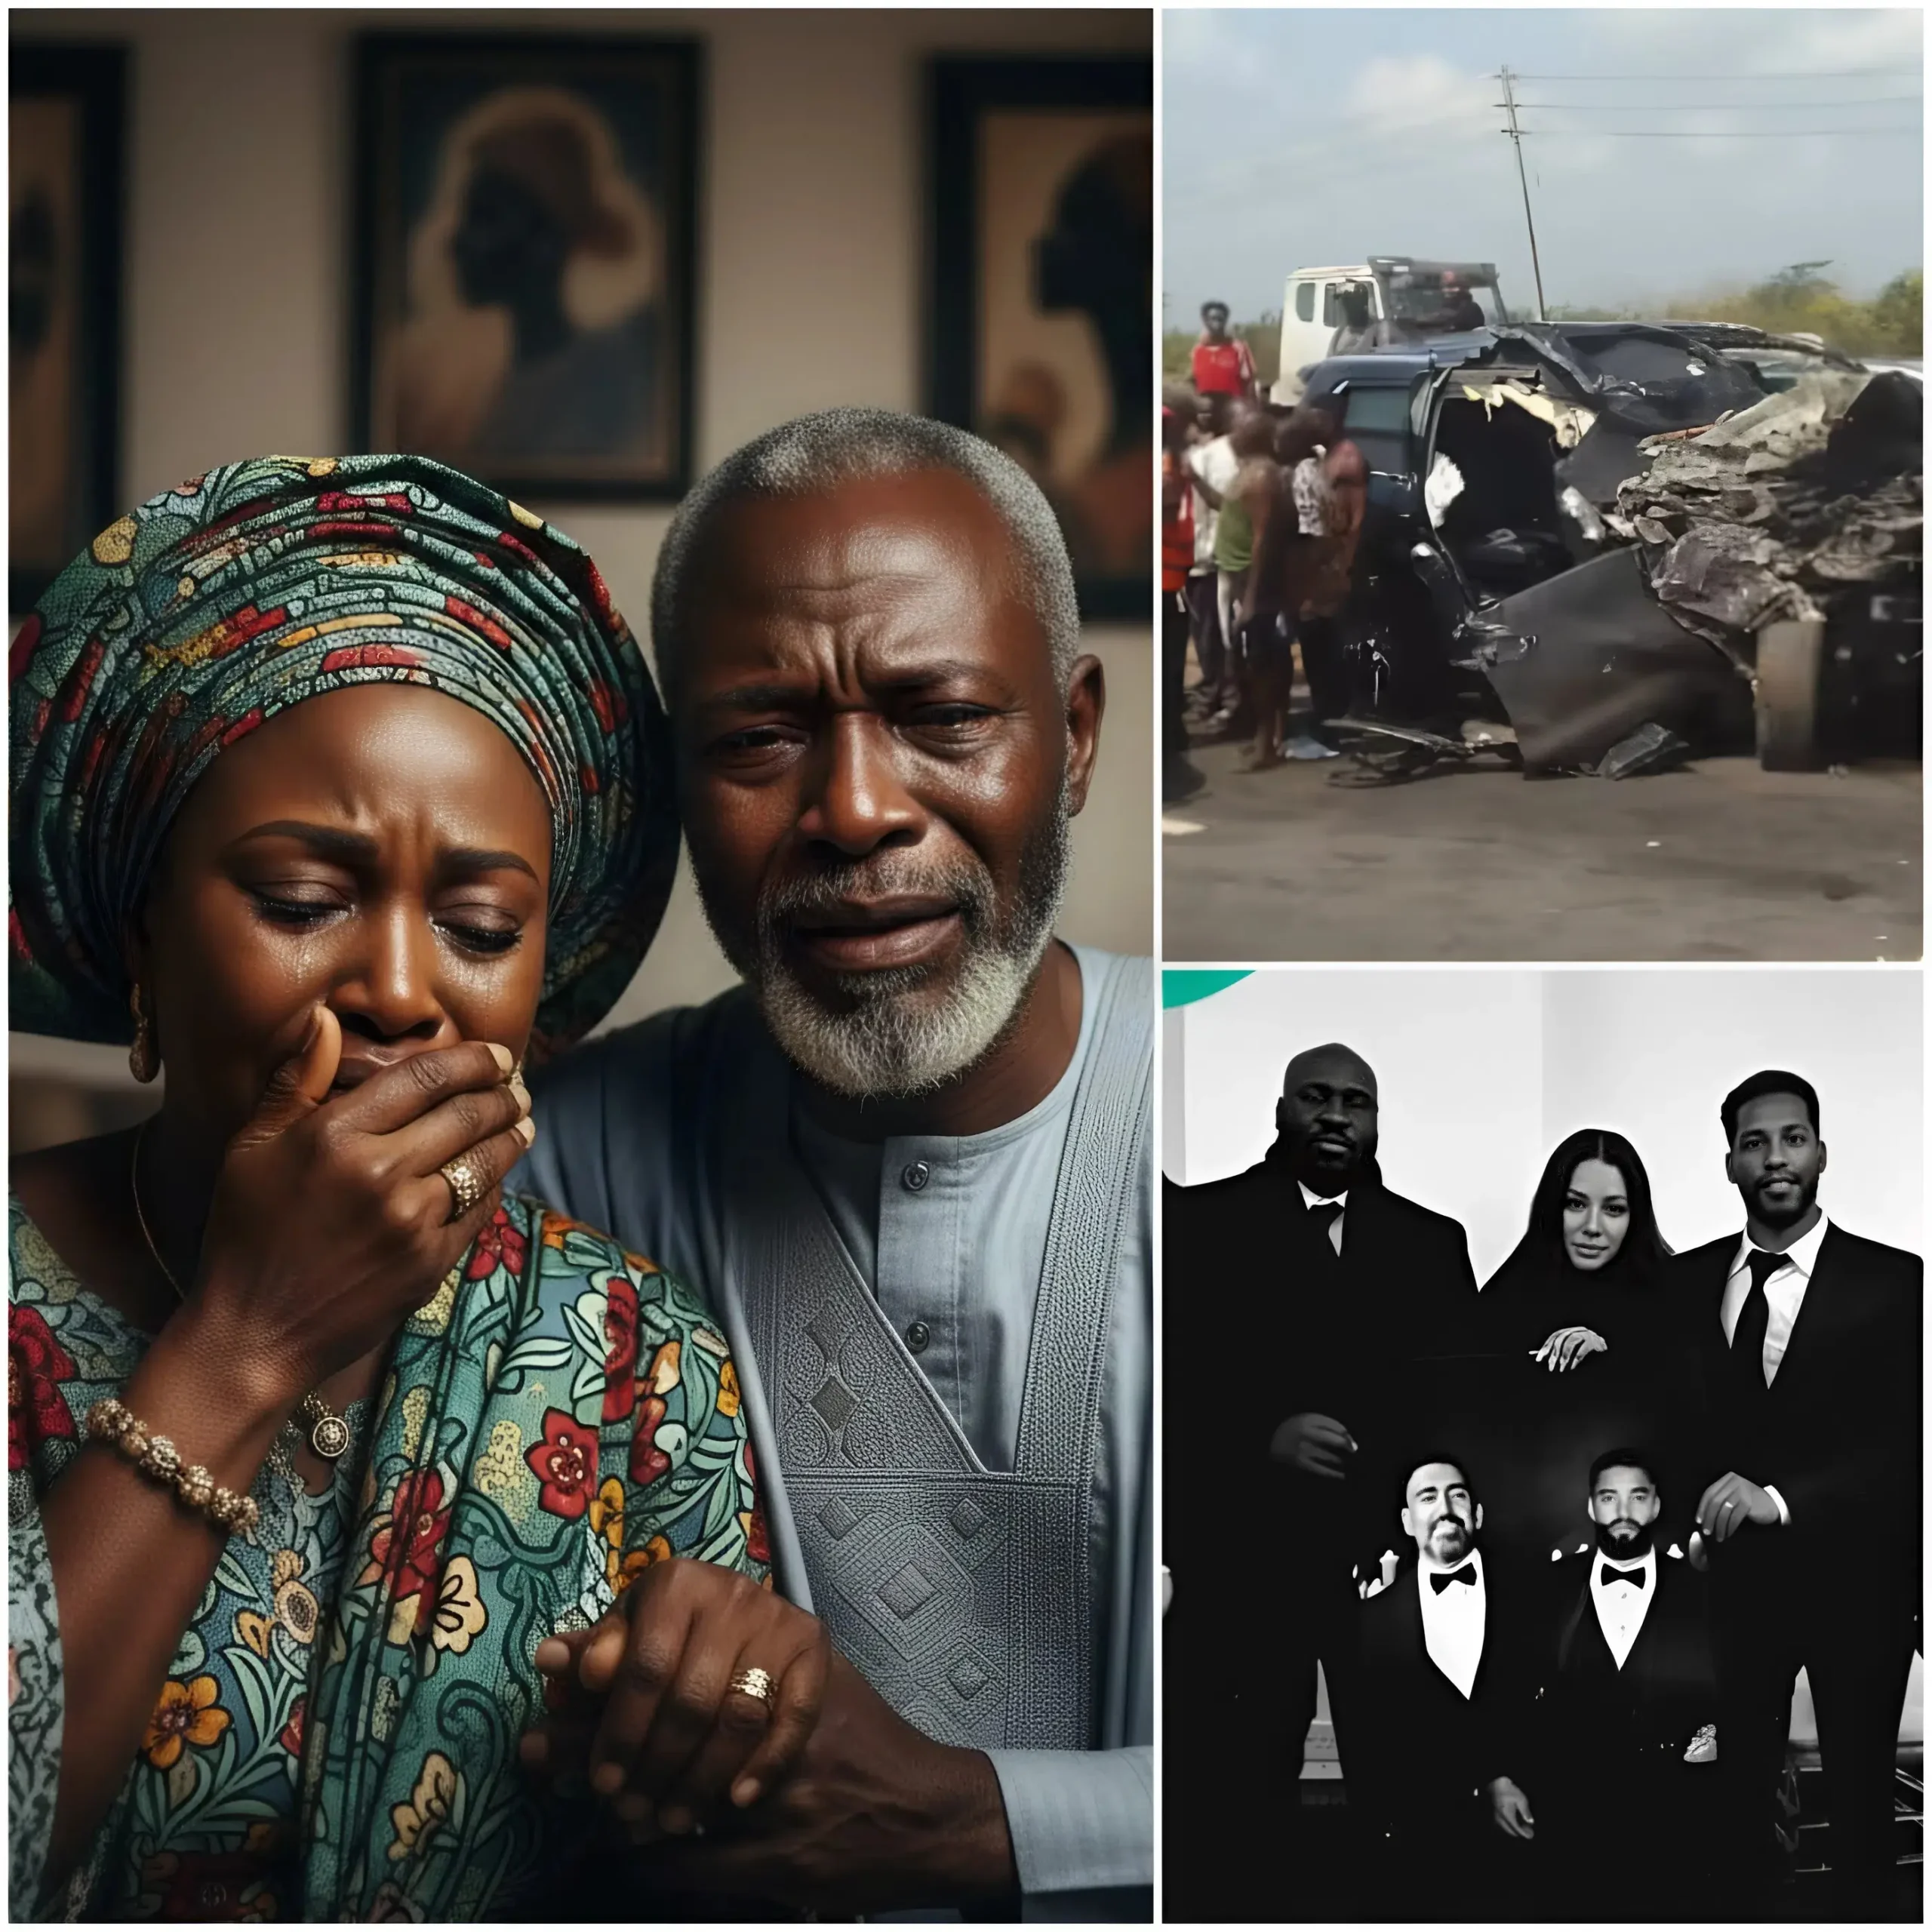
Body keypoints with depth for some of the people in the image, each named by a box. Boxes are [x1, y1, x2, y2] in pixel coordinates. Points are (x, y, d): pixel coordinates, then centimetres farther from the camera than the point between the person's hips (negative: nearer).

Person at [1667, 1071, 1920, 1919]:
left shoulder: (1894, 1282, -8)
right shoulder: (1687, 1281, 3)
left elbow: (1906, 1444, -15)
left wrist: (1780, 1498, -27)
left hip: (1856, 1580, -2)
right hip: (1736, 1578, 2)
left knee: (1860, 1800, 9)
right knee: (1736, 1796, 5)